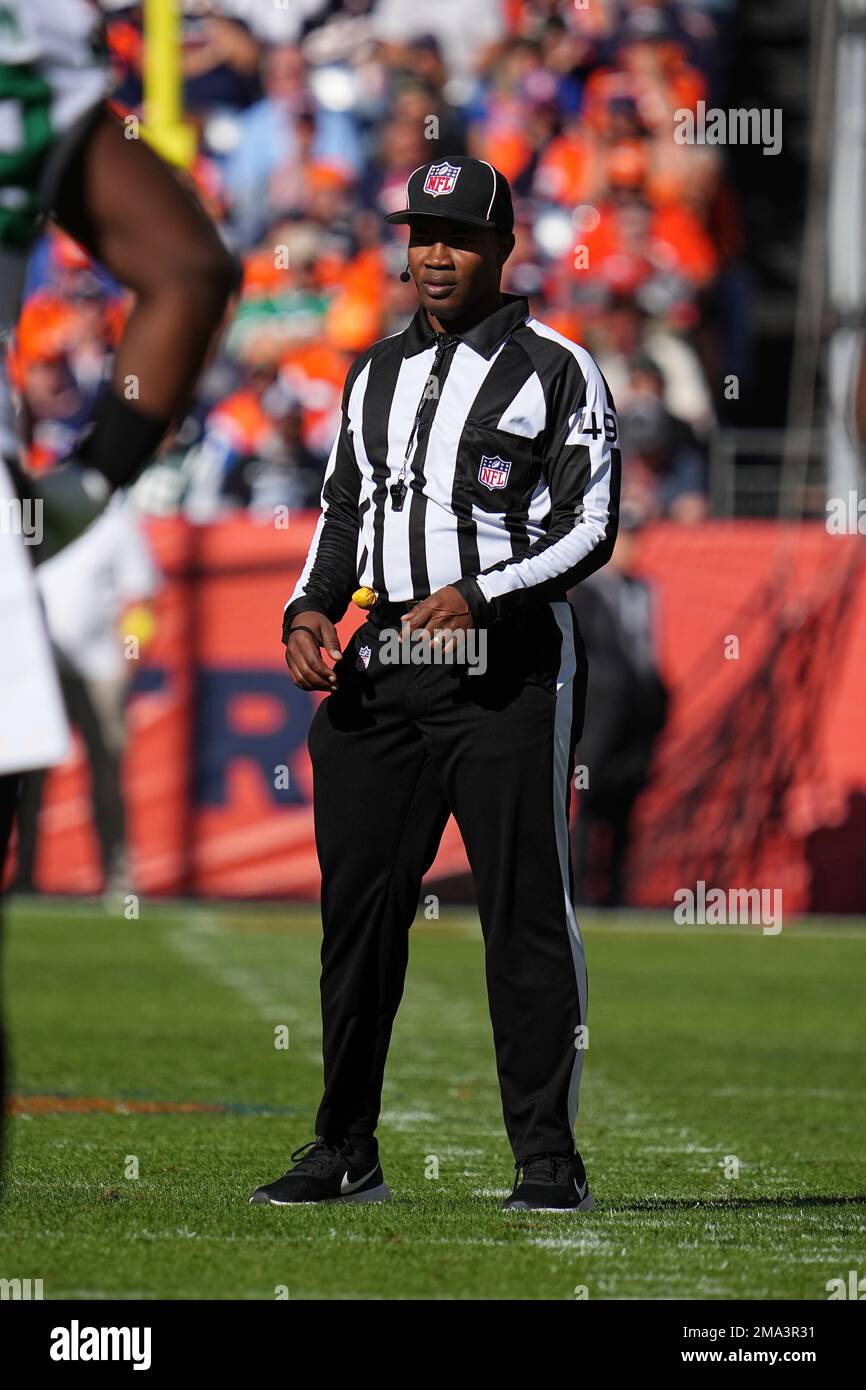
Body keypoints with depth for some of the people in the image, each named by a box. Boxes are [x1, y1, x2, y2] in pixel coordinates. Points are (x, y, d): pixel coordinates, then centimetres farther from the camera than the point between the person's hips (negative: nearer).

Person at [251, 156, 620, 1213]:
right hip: (375, 674, 6)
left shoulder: (557, 371, 1)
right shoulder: (373, 376, 19)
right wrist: (310, 609, 5)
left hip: (506, 674, -5)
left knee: (524, 909, -7)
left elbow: (591, 528, -5)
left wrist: (479, 594, -18)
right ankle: (346, 1153, 15)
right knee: (358, 905, 6)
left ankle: (547, 1156, -3)